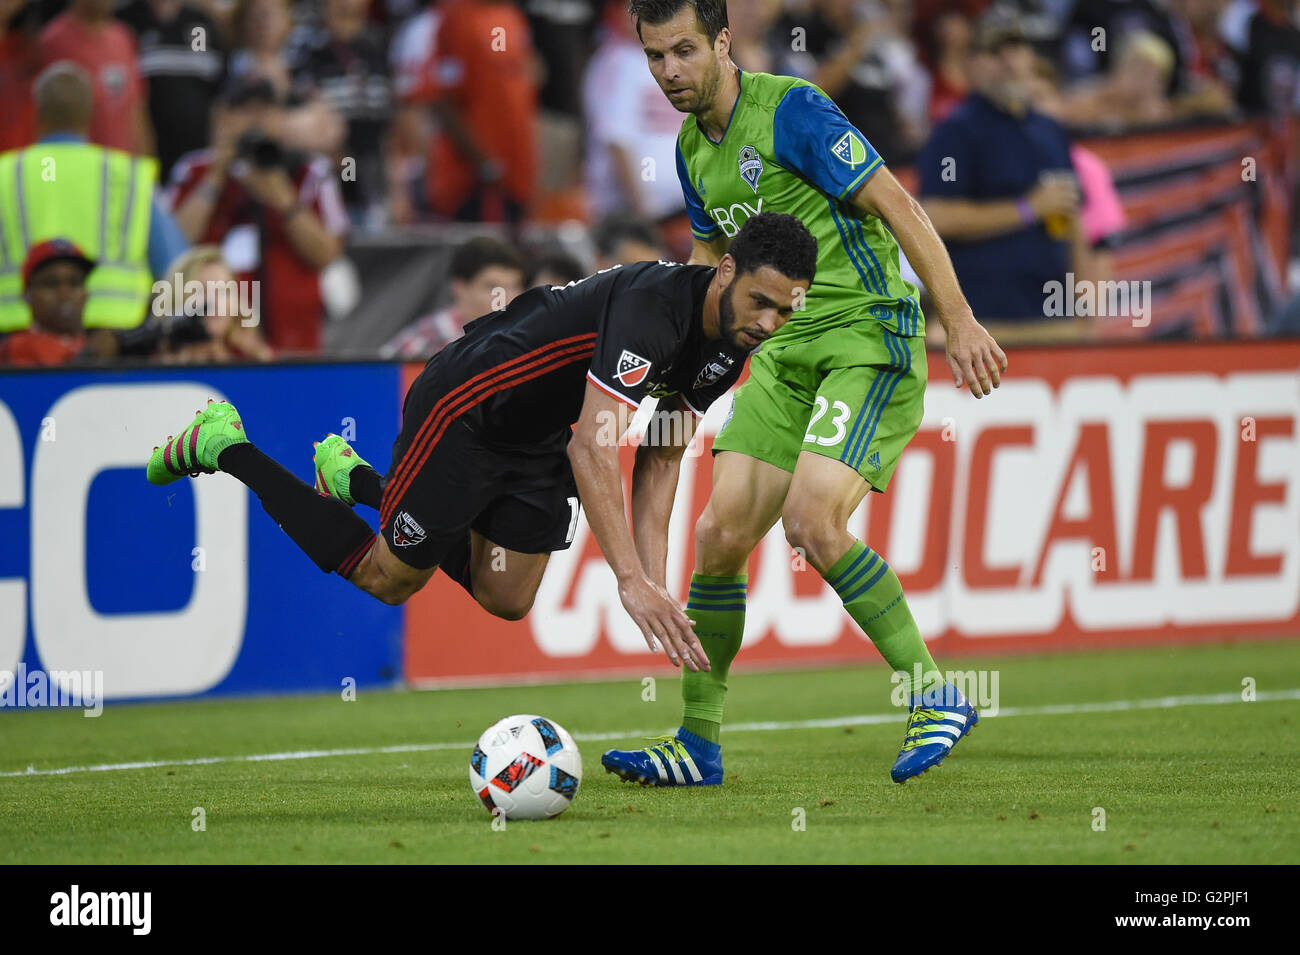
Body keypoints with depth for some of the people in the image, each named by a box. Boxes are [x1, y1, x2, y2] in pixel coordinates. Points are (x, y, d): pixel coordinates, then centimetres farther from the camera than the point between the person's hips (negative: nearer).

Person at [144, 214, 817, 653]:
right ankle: (225, 447, 18)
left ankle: (355, 477, 34)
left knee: (506, 600, 15)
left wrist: (652, 578, -6)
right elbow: (590, 449, -42)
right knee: (389, 578, 5)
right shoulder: (653, 307, -36)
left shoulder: (728, 349, -7)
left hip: (536, 440, 9)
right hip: (464, 408, -9)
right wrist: (630, 580, -47)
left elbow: (661, 456, 5)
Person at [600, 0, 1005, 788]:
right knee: (720, 536, -1)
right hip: (786, 350, 8)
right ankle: (698, 744, 10)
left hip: (870, 336, -8)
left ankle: (935, 698, -10)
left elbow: (897, 206, -15)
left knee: (813, 522, -23)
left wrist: (959, 322, -19)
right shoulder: (694, 148, 12)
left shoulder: (791, 110, -14)